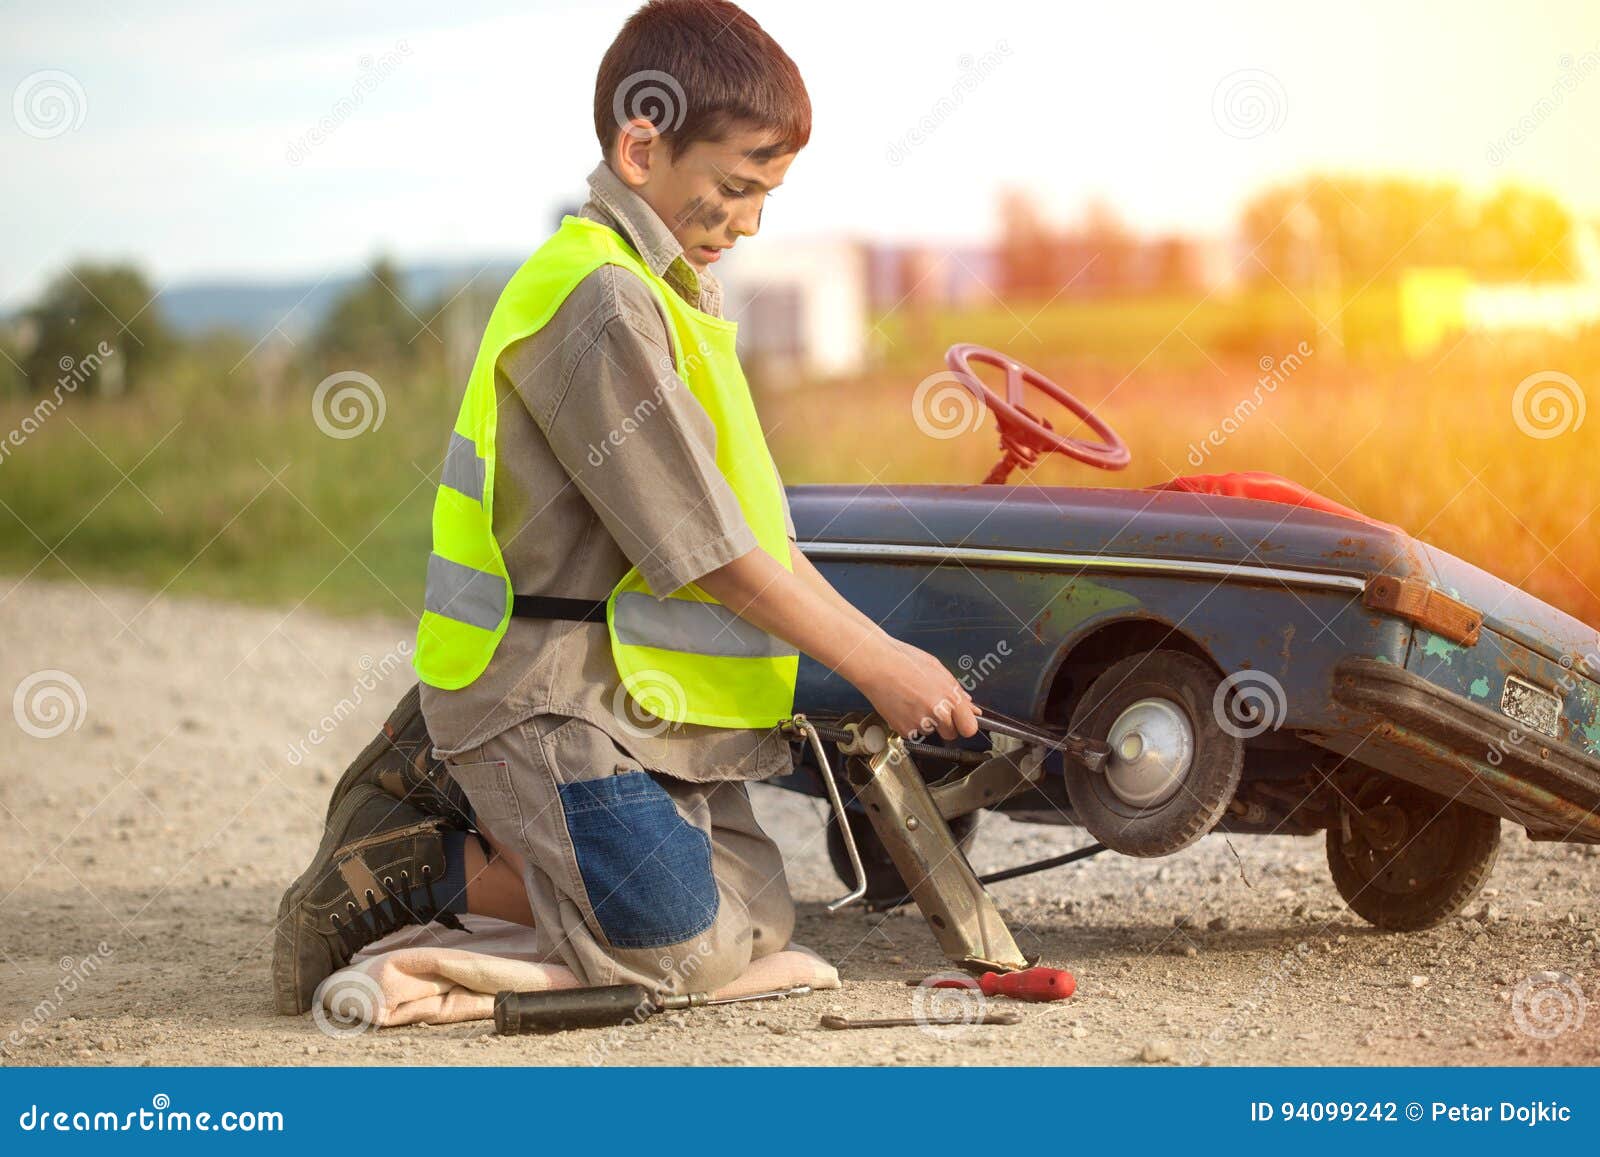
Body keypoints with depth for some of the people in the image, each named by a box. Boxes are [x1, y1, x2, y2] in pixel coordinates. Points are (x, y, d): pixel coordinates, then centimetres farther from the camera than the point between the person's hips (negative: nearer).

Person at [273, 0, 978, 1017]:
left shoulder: (668, 294, 15)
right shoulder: (598, 300, -18)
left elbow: (756, 522, 16)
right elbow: (710, 552, -18)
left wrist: (881, 650, 9)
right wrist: (878, 665, -10)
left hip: (630, 693, 10)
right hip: (550, 693, -10)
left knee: (761, 915, 7)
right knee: (689, 944, -19)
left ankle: (454, 780, 13)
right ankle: (404, 870, -4)